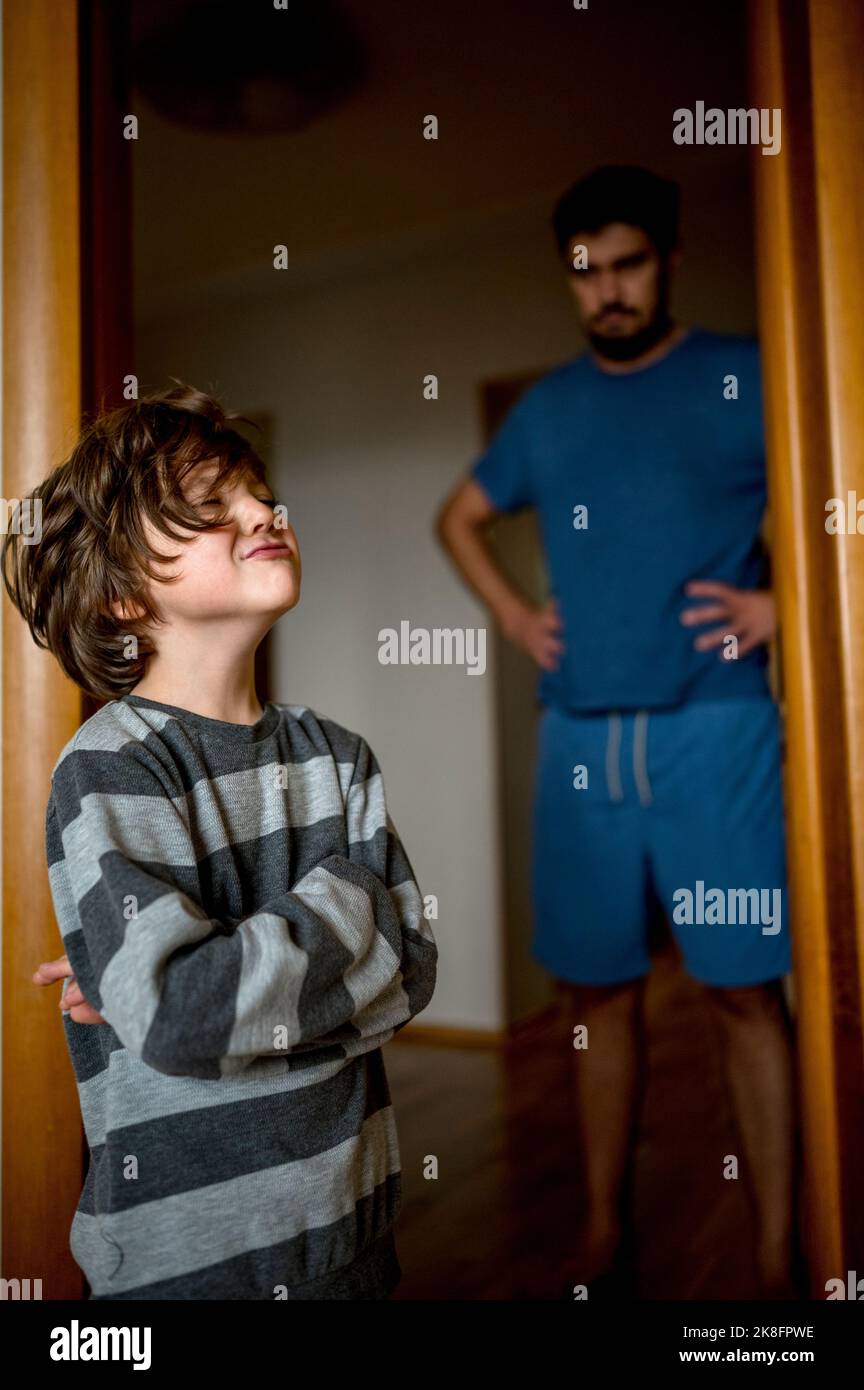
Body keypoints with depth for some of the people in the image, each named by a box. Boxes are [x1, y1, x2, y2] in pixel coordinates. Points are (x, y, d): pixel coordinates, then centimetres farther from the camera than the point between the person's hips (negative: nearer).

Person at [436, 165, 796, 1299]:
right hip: (580, 738, 4)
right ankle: (606, 1228, 25)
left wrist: (788, 599, -8)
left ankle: (776, 1255, 14)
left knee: (745, 988, -1)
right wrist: (512, 614, 13)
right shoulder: (547, 406, 15)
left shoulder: (748, 378, 4)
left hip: (714, 728, -3)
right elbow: (460, 517, 27)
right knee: (598, 992, 10)